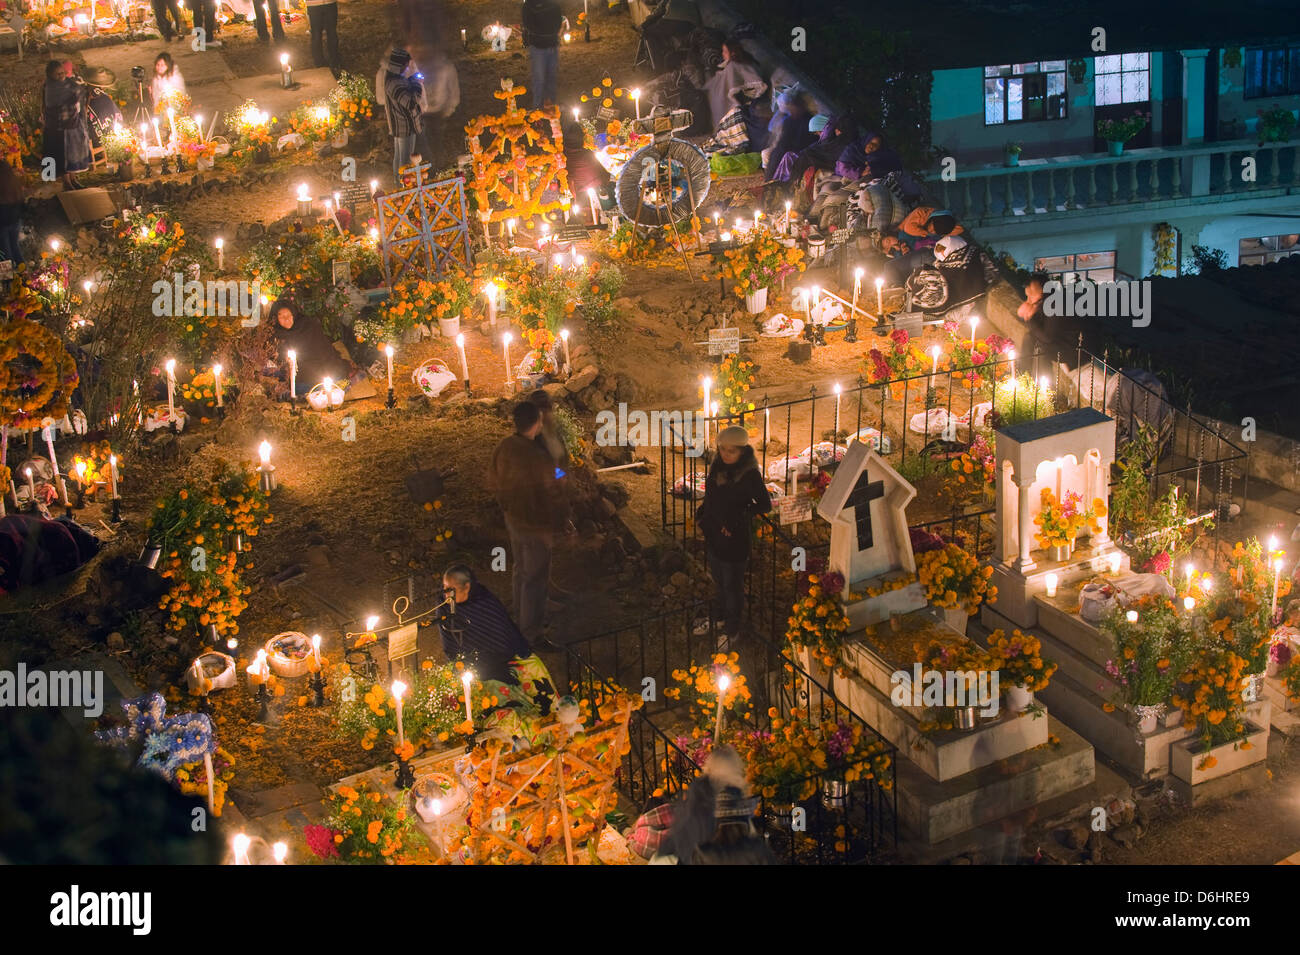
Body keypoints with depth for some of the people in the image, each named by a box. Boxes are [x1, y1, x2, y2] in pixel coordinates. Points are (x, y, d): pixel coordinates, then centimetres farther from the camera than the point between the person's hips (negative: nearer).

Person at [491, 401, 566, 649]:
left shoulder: (503, 449, -7)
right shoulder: (539, 459, -30)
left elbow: (497, 484, 7)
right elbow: (551, 497, -21)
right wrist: (555, 527, -8)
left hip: (513, 520, 8)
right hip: (536, 527, -8)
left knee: (522, 571, 25)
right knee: (536, 580, 5)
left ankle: (524, 617, 43)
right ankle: (531, 634, 14)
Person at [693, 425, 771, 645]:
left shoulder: (750, 475, -21)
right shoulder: (718, 466, -1)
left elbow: (765, 505, -17)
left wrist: (739, 518, -23)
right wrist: (701, 513, 2)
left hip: (734, 539, -6)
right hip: (713, 536, 6)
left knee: (733, 586, 11)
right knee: (719, 581, 25)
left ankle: (732, 629, 28)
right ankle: (718, 616, 45)